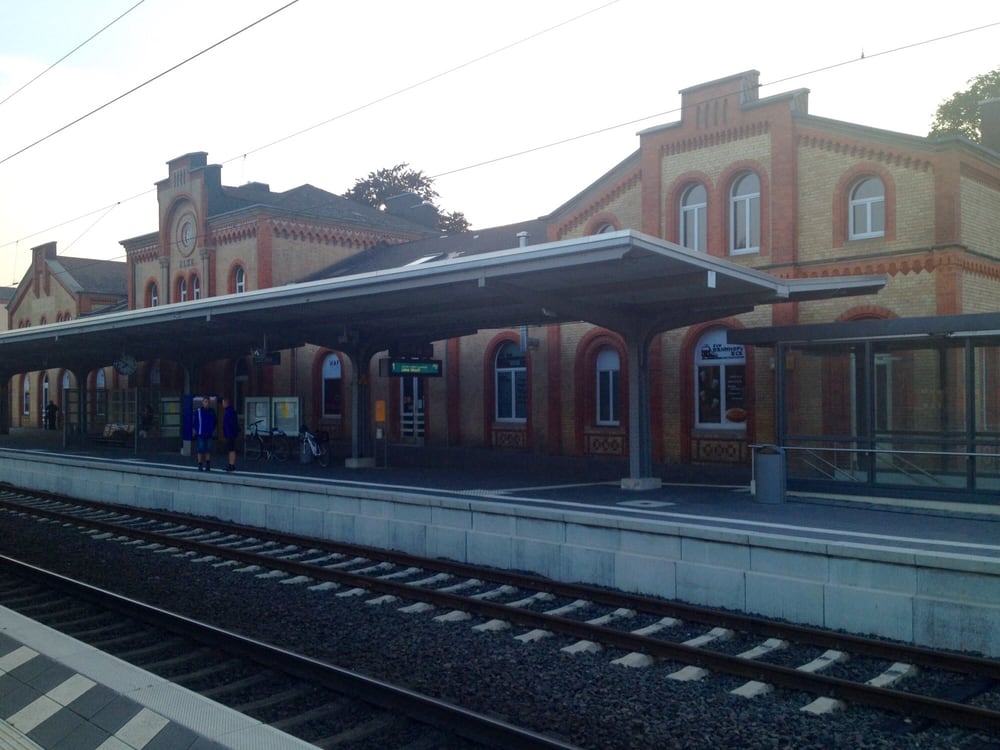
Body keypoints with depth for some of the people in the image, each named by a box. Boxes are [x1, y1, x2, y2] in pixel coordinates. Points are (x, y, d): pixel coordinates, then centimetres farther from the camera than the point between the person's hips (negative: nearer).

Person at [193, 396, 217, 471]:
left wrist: (213, 431, 13)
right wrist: (194, 431, -2)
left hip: (209, 434, 3)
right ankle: (200, 465, 3)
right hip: (200, 434, -3)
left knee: (208, 450, 6)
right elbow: (194, 423, 0)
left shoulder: (212, 411, 7)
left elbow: (214, 422, 17)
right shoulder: (198, 411, -3)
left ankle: (208, 465, 13)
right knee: (200, 450, -2)